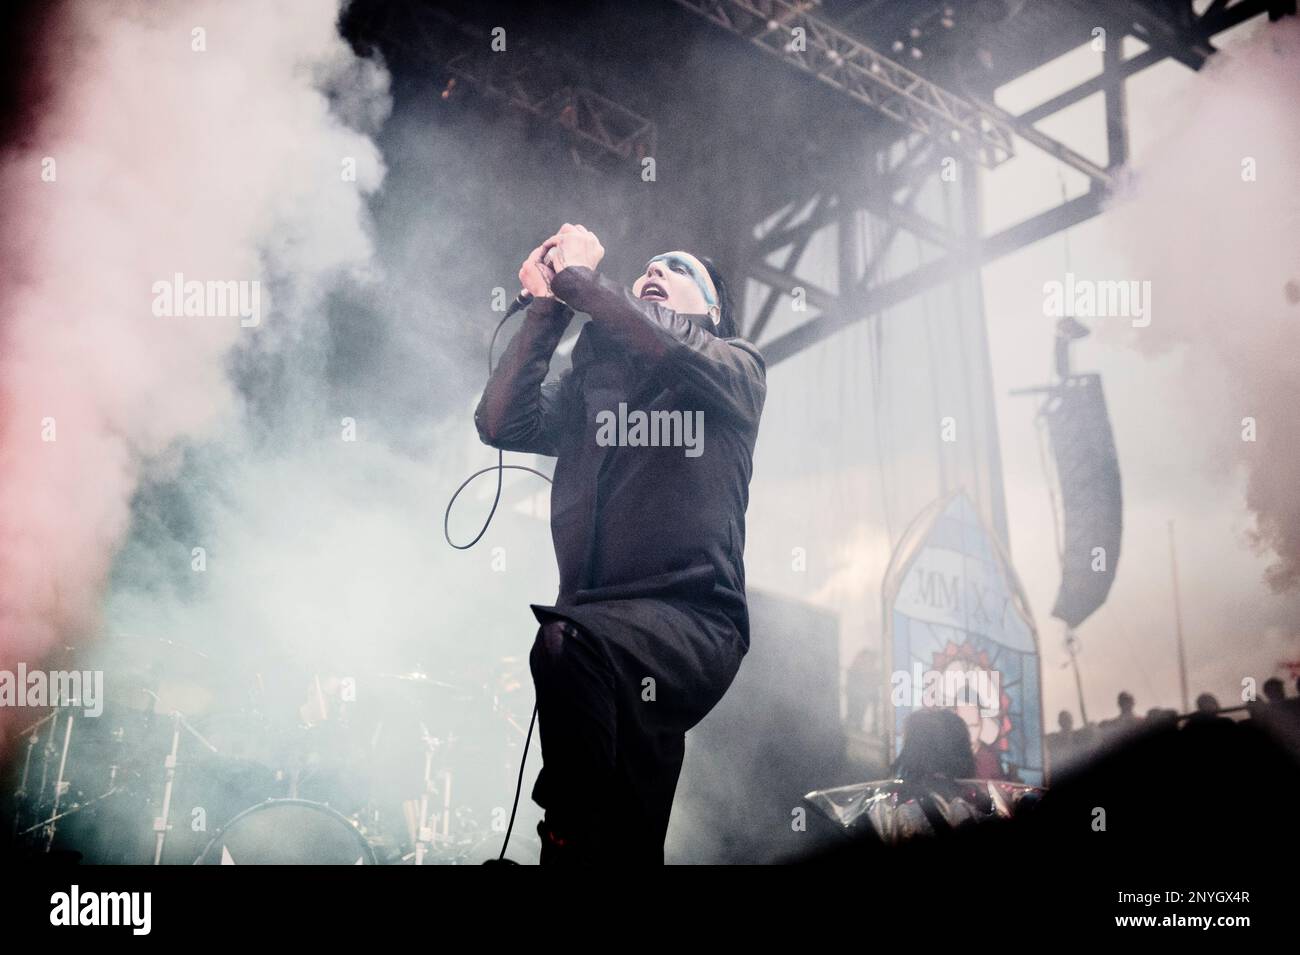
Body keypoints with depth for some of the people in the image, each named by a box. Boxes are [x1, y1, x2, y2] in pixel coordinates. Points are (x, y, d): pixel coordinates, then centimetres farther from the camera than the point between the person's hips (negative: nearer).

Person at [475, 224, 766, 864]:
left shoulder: (737, 368, 13)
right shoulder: (593, 377, 23)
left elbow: (676, 354, -11)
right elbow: (503, 422, 6)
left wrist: (579, 277, -3)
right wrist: (547, 305, 5)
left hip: (693, 620, -4)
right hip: (602, 626, 4)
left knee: (566, 643, -34)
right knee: (631, 842, -4)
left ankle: (575, 834, -23)